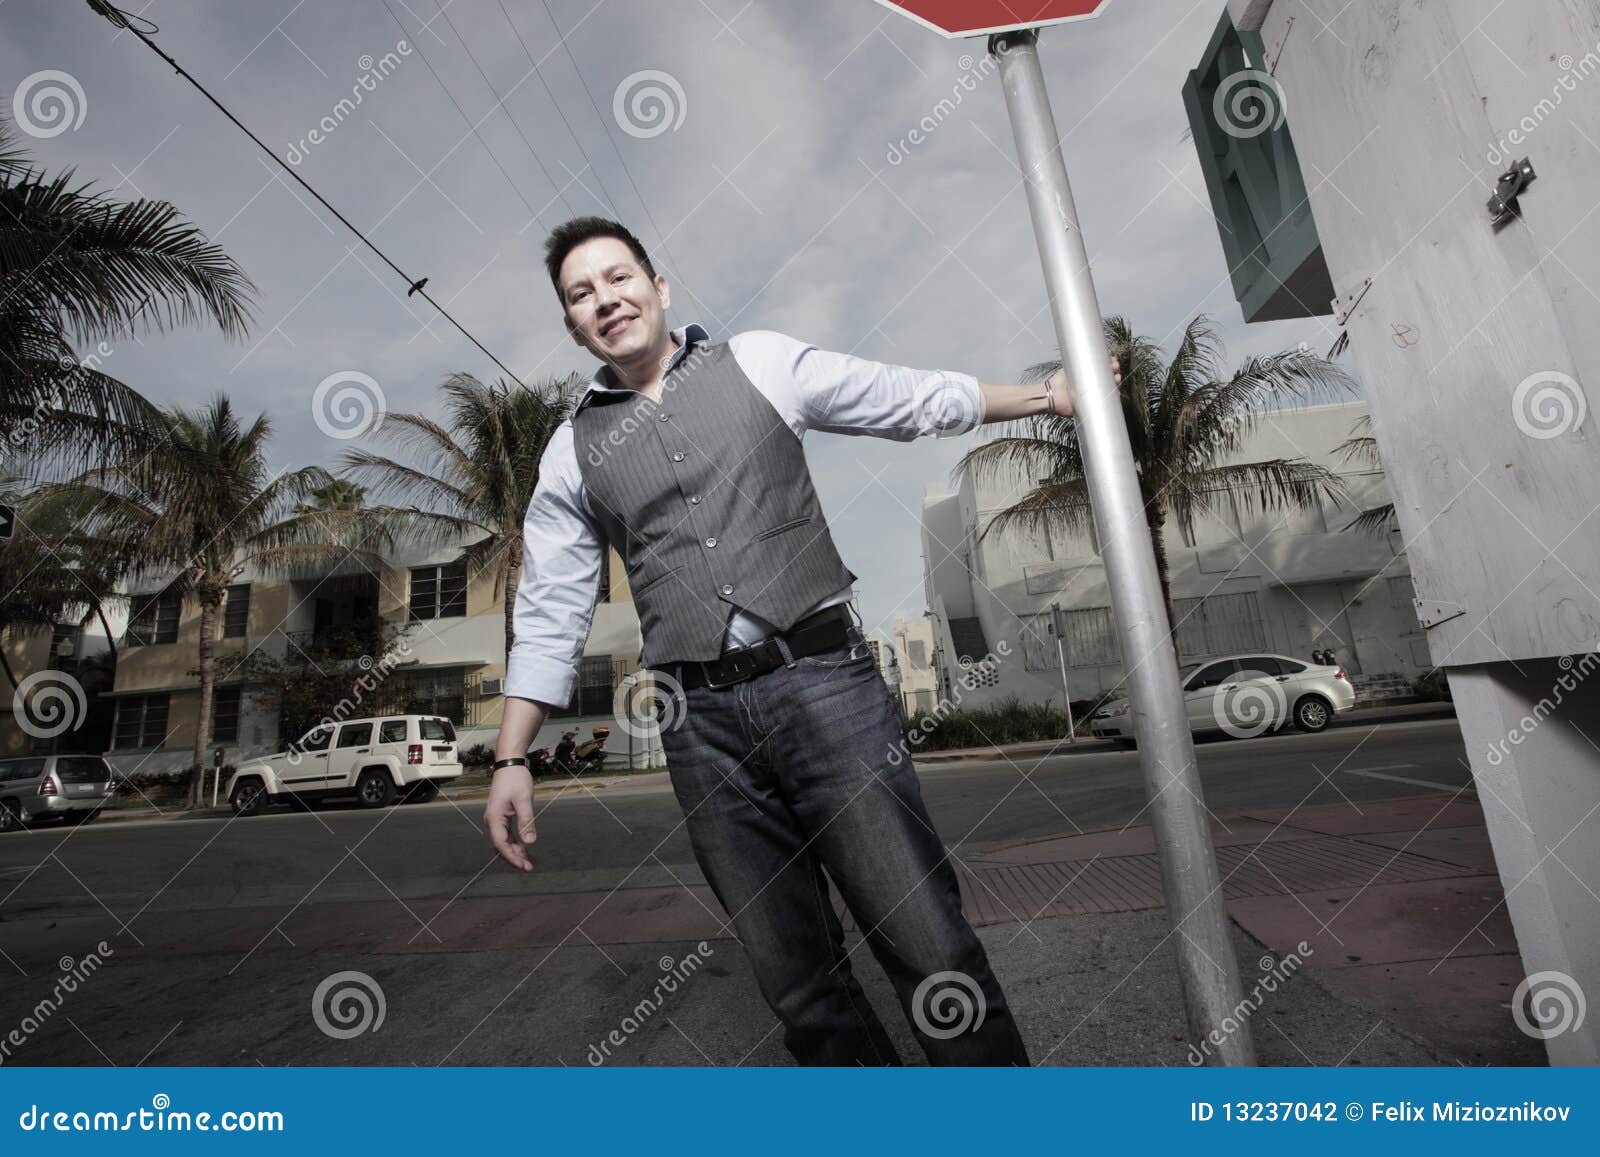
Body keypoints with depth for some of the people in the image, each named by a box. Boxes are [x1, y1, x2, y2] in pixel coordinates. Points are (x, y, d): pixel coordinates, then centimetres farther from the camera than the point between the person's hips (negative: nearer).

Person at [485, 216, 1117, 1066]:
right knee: (797, 981, 7)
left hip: (822, 680, -1)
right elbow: (547, 614, 14)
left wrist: (1047, 395, 22)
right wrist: (511, 758, 9)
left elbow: (916, 400, 17)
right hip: (702, 724, 2)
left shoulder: (760, 363, 10)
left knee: (928, 947, -5)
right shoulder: (573, 451, 13)